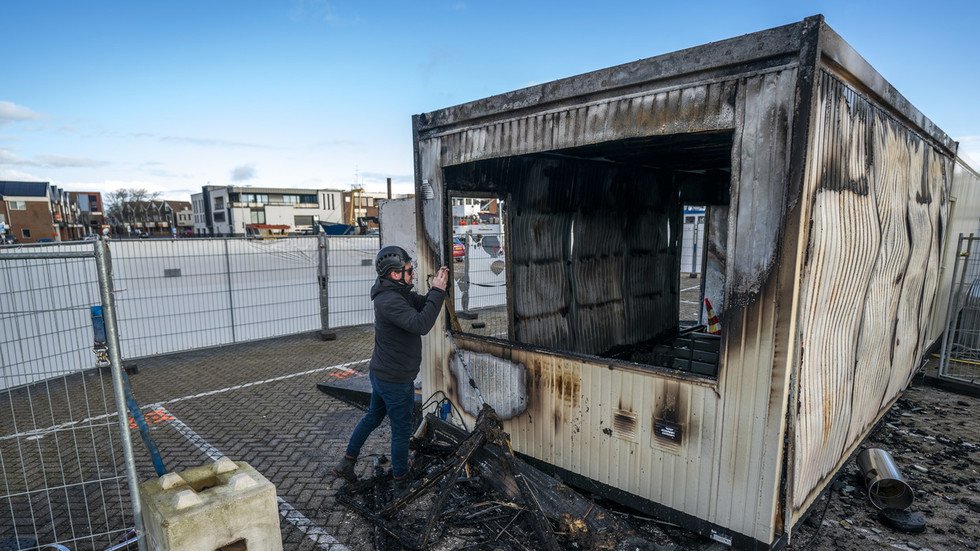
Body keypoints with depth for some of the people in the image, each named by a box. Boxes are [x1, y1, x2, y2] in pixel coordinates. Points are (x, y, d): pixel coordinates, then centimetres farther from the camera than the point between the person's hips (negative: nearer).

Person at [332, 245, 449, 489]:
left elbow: (423, 304, 8)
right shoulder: (390, 301, -27)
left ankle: (346, 464, 37)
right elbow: (421, 324, -38)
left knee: (373, 416, 25)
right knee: (401, 430, 9)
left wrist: (437, 287, -9)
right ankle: (401, 480, 27)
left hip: (381, 373, 10)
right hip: (396, 380, -10)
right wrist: (438, 291, -33)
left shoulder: (399, 292, 4)